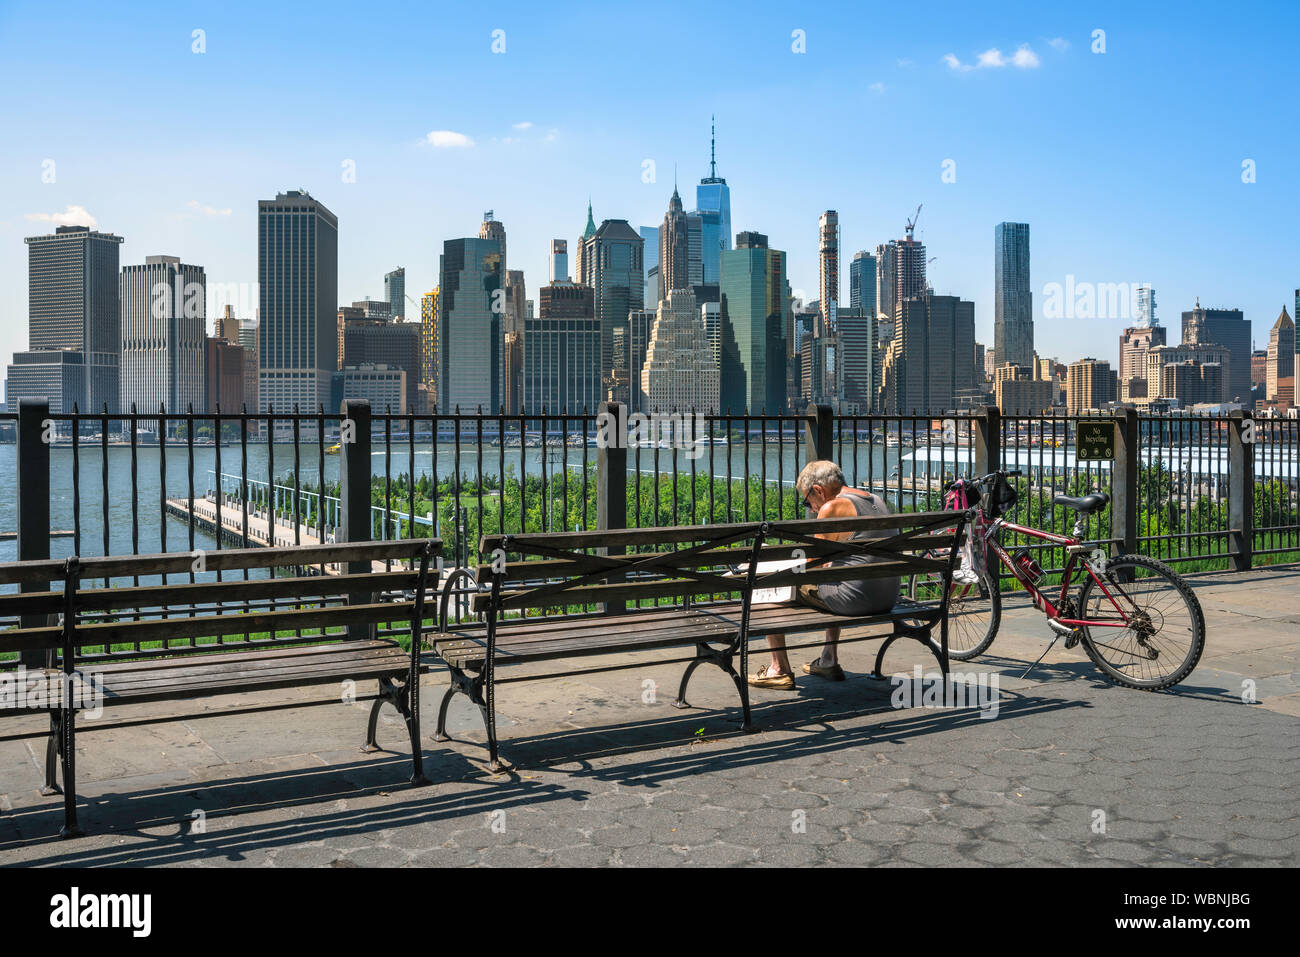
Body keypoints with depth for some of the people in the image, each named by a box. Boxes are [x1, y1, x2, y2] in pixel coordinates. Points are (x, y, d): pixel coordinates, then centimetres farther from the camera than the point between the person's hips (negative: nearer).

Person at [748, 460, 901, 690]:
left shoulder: (832, 507, -11)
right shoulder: (876, 500, 15)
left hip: (857, 598, -9)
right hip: (889, 598, 9)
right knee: (832, 583, 39)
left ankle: (779, 670, 10)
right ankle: (829, 662, 40)